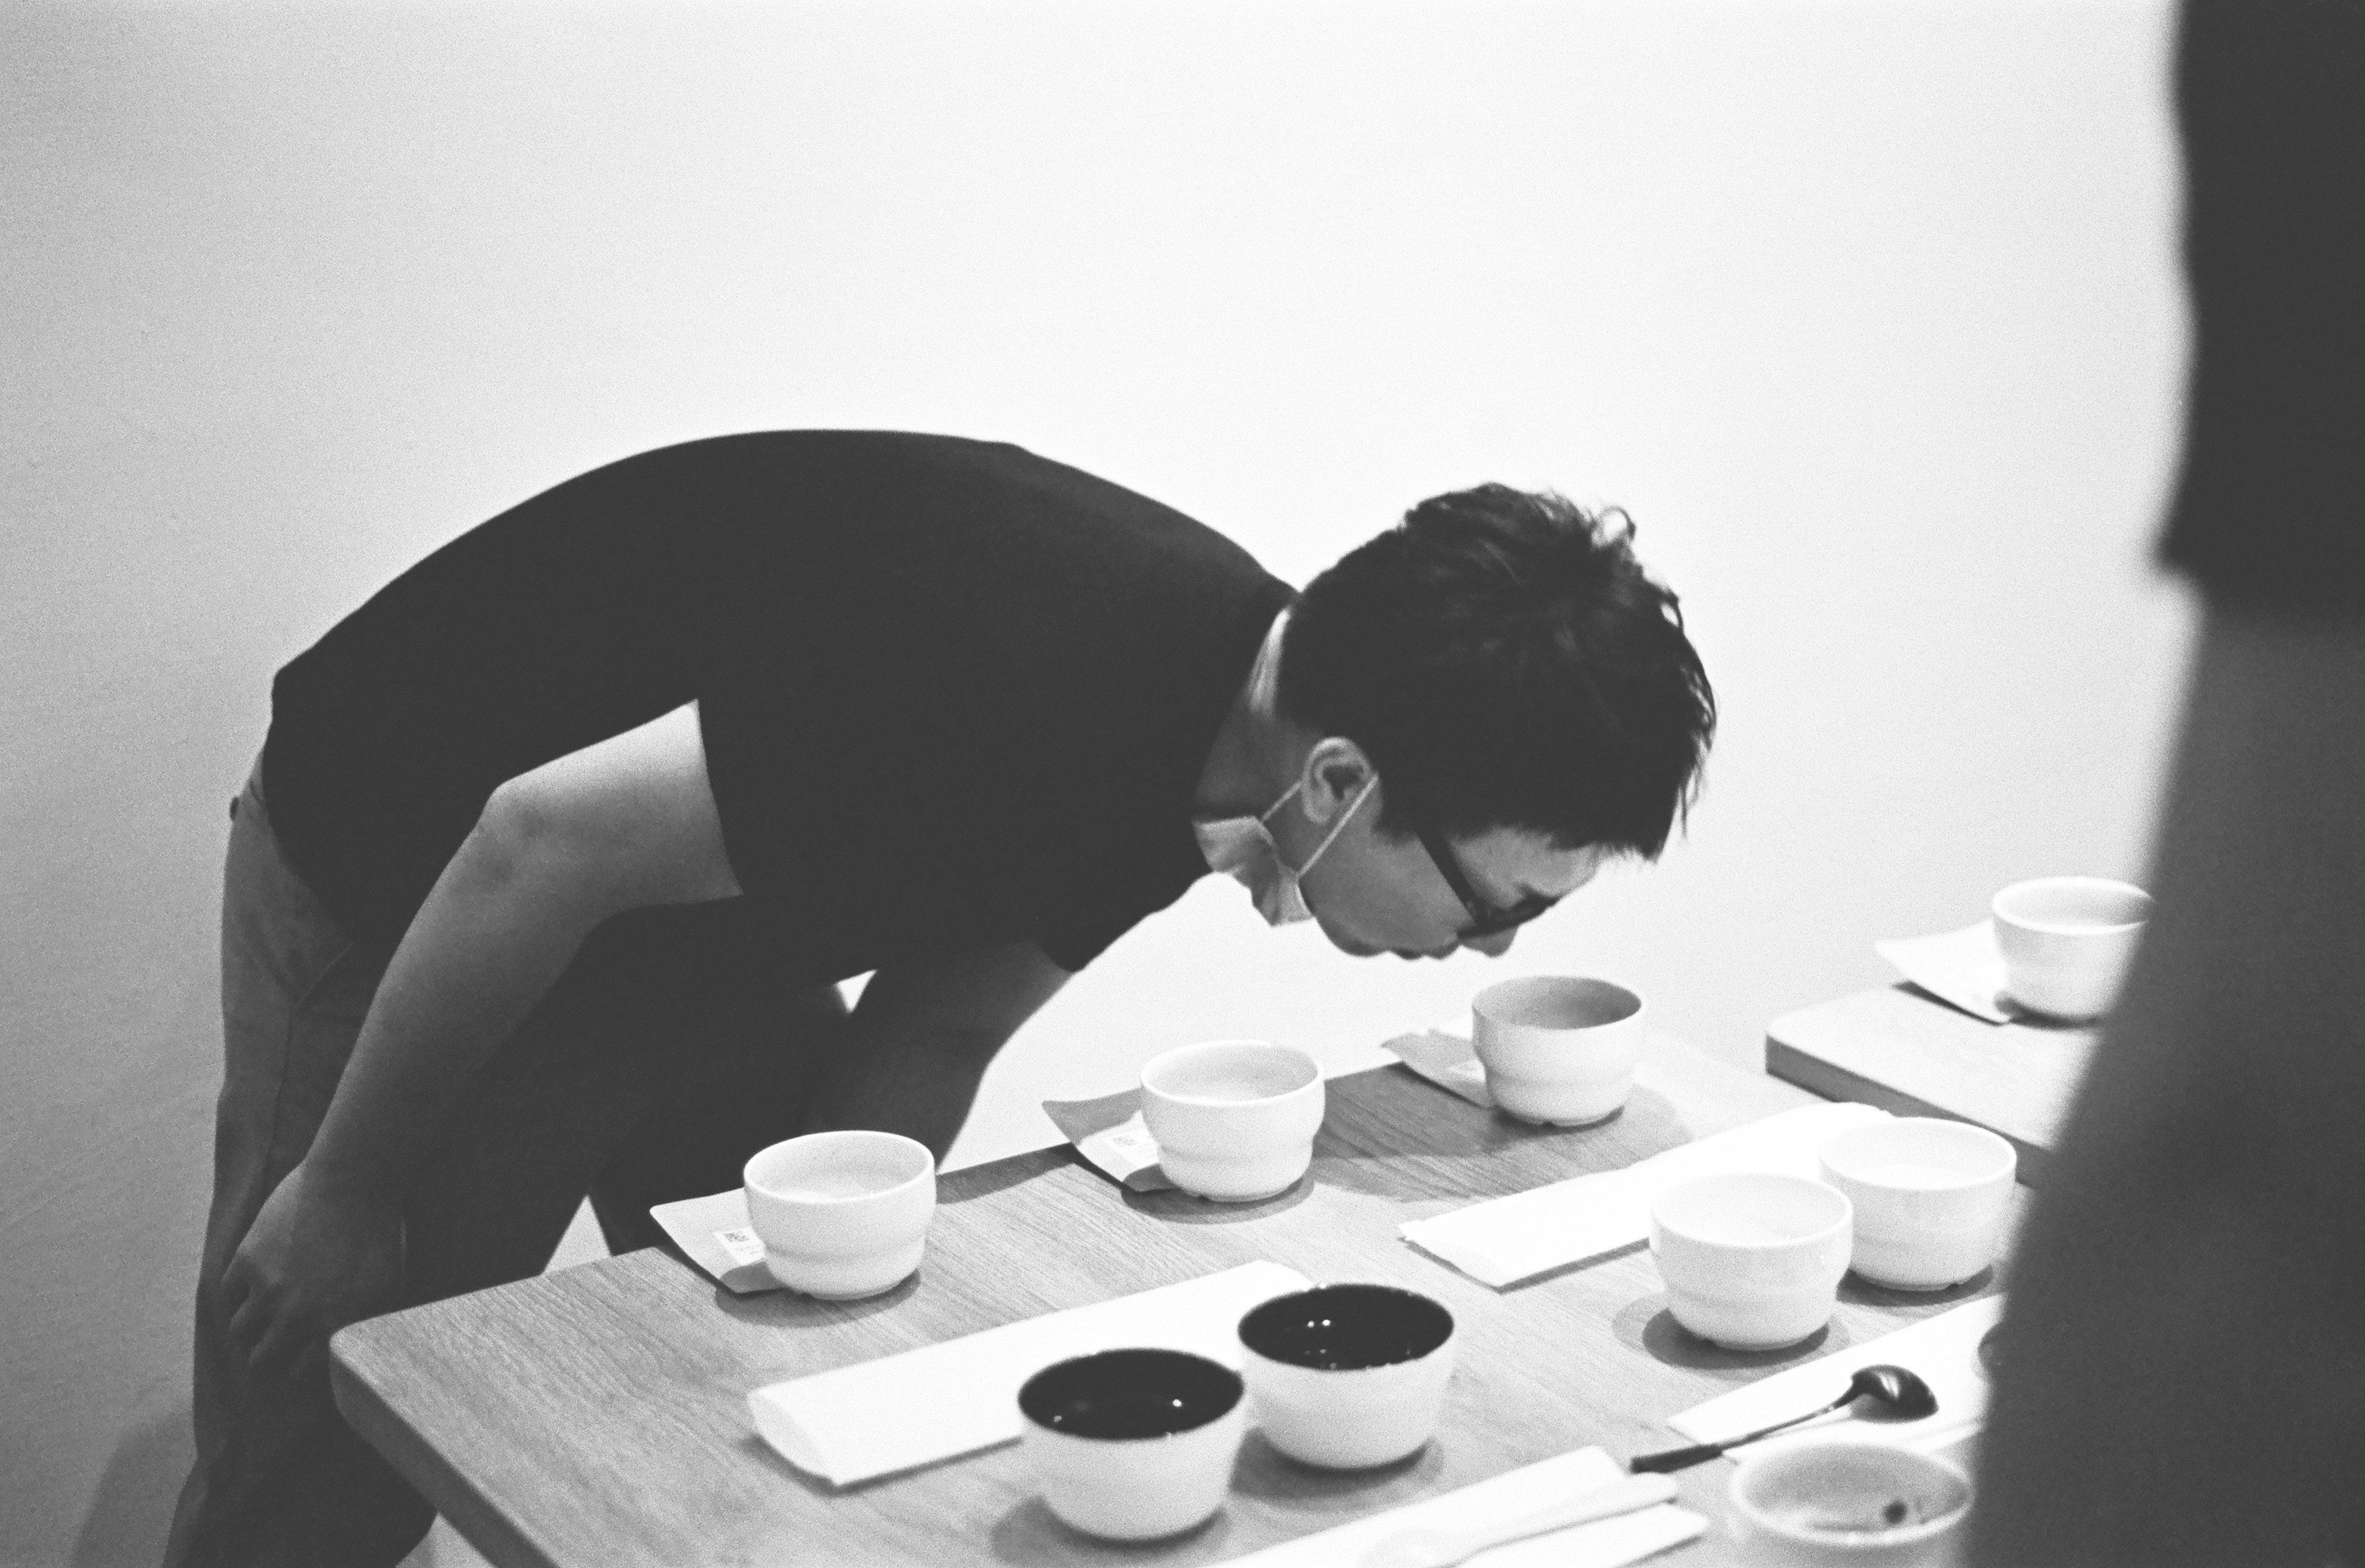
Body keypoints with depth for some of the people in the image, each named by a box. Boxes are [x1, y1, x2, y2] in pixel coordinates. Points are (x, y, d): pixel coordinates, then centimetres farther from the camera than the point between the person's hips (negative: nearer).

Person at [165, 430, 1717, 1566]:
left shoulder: (1215, 722, -11)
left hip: (714, 940, 7)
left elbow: (936, 1029, -1)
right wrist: (344, 1191, -19)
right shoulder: (1022, 695, -38)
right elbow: (543, 842, -31)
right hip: (404, 907, -7)